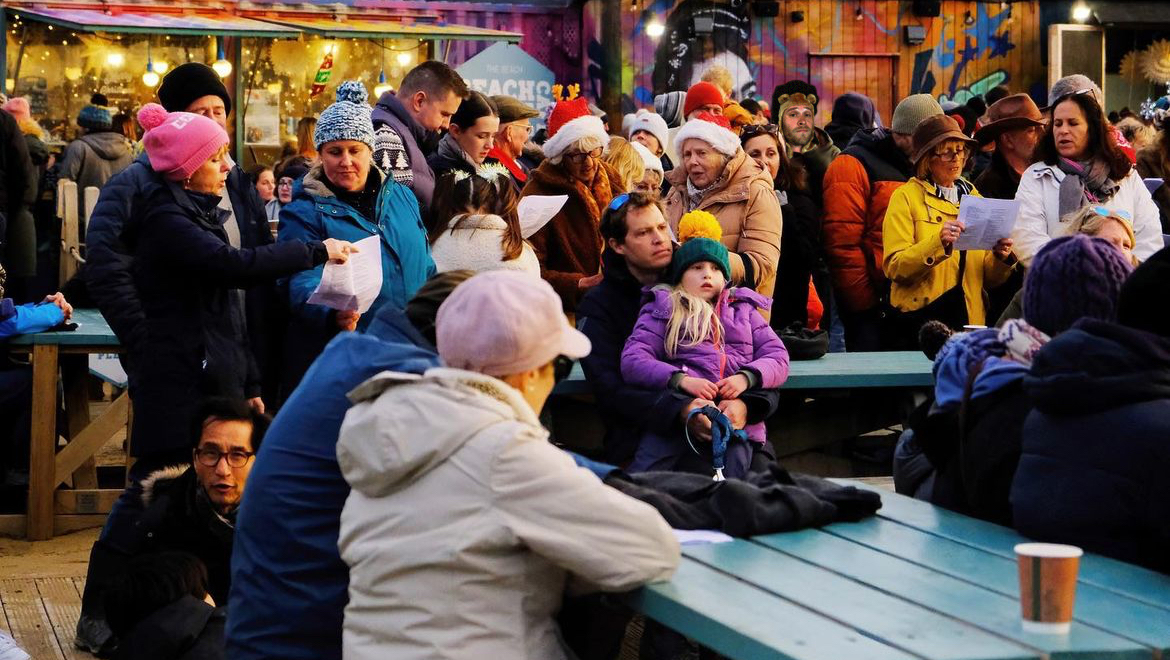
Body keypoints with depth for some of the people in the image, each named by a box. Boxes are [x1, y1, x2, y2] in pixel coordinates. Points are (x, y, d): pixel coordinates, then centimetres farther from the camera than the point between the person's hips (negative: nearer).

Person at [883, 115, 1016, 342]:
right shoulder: (906, 197, 1)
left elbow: (989, 279, 16)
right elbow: (894, 268, -11)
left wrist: (1001, 258, -6)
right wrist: (938, 243, -25)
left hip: (970, 319, 4)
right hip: (921, 318, -4)